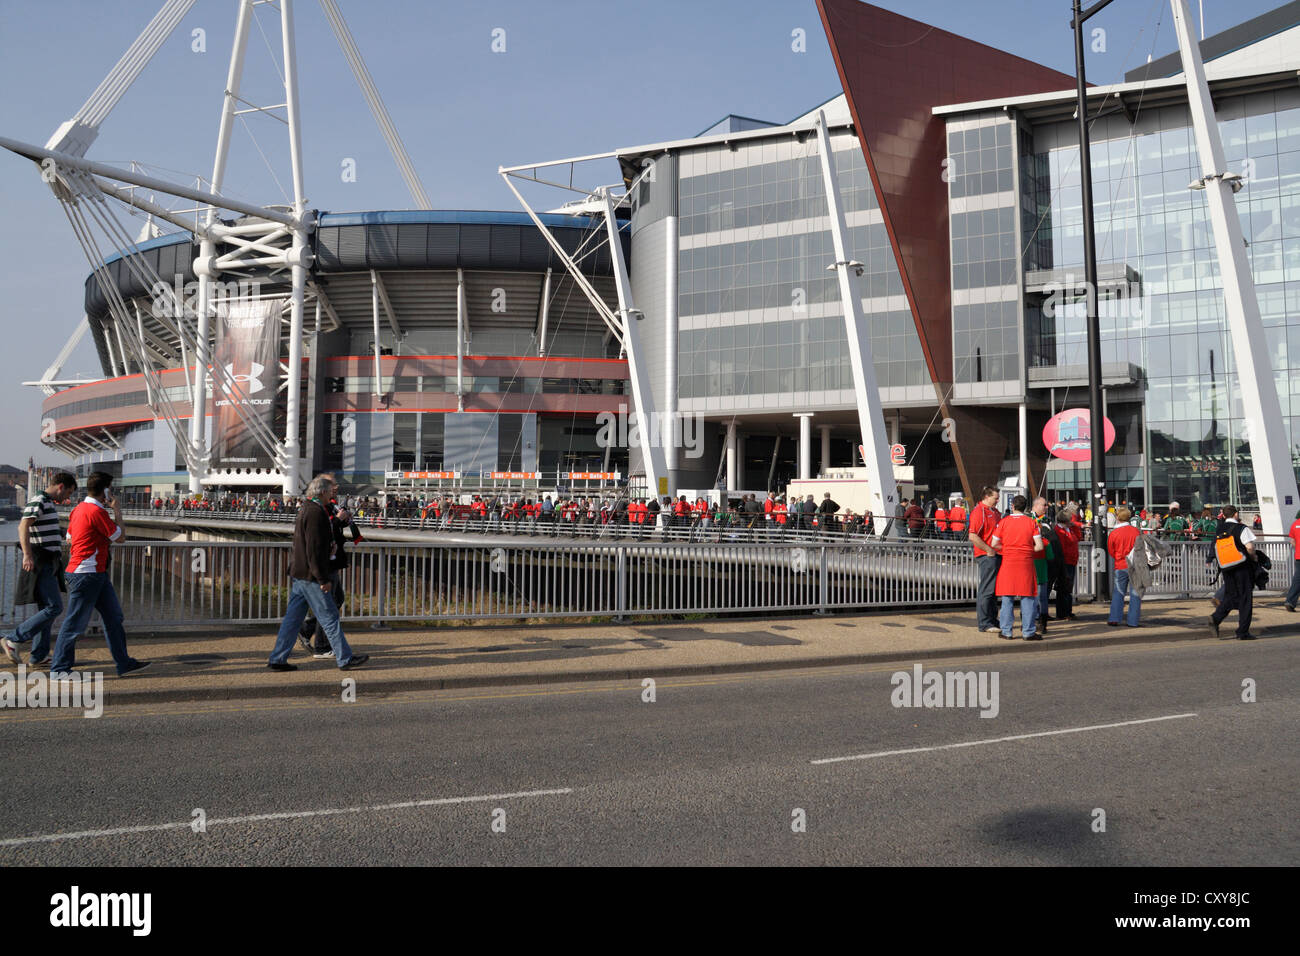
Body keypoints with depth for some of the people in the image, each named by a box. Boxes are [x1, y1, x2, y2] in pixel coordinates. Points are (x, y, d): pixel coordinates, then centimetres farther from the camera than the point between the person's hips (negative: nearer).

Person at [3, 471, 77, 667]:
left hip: (49, 565, 10)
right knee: (54, 608, -14)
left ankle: (38, 656, 17)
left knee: (47, 609, 11)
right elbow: (23, 526, -27)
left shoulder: (49, 504, 19)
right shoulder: (38, 502, -12)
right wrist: (27, 554, -37)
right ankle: (13, 640, -7)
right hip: (40, 564, -10)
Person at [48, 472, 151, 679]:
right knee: (75, 622, -2)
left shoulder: (80, 508, 13)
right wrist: (117, 511, 0)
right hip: (86, 574, -10)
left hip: (98, 574, 10)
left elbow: (69, 539, 20)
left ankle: (124, 663, 15)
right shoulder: (96, 511, -17)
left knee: (114, 616, 10)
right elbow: (119, 536, -12)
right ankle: (59, 669, 7)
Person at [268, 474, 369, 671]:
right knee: (329, 617, -3)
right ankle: (345, 658, 4)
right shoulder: (315, 512, -17)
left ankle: (277, 659, 14)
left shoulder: (305, 509, 16)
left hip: (299, 574, 10)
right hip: (310, 575, -10)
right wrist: (323, 579, -20)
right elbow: (314, 549, -22)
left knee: (293, 617, 12)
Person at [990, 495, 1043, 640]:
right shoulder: (1032, 522, 1)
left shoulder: (1004, 521, 0)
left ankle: (1006, 631, 8)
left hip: (1008, 562, 0)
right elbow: (1039, 546, -5)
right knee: (1027, 597, 4)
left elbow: (994, 544, -1)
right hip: (1026, 562, 0)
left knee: (1007, 598, 6)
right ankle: (1029, 632, 3)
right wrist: (1028, 550, 13)